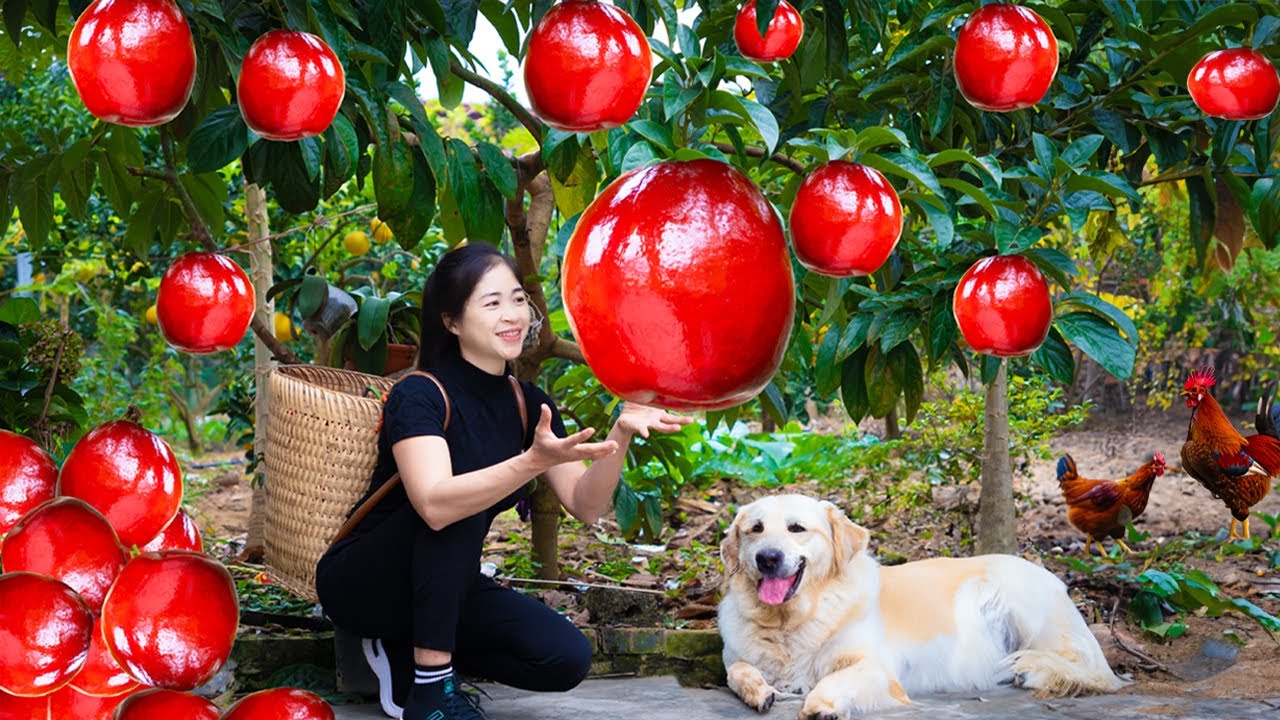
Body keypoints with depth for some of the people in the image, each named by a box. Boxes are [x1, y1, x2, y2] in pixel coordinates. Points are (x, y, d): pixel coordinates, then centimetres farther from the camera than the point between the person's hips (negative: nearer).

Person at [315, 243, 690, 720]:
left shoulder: (529, 405, 1)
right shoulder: (420, 396, -20)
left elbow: (586, 507, -8)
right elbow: (434, 504, -38)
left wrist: (620, 435, -25)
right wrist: (535, 460, -49)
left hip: (445, 588, 6)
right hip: (361, 584, -6)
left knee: (567, 658, -15)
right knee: (457, 509, -34)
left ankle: (406, 652, 3)